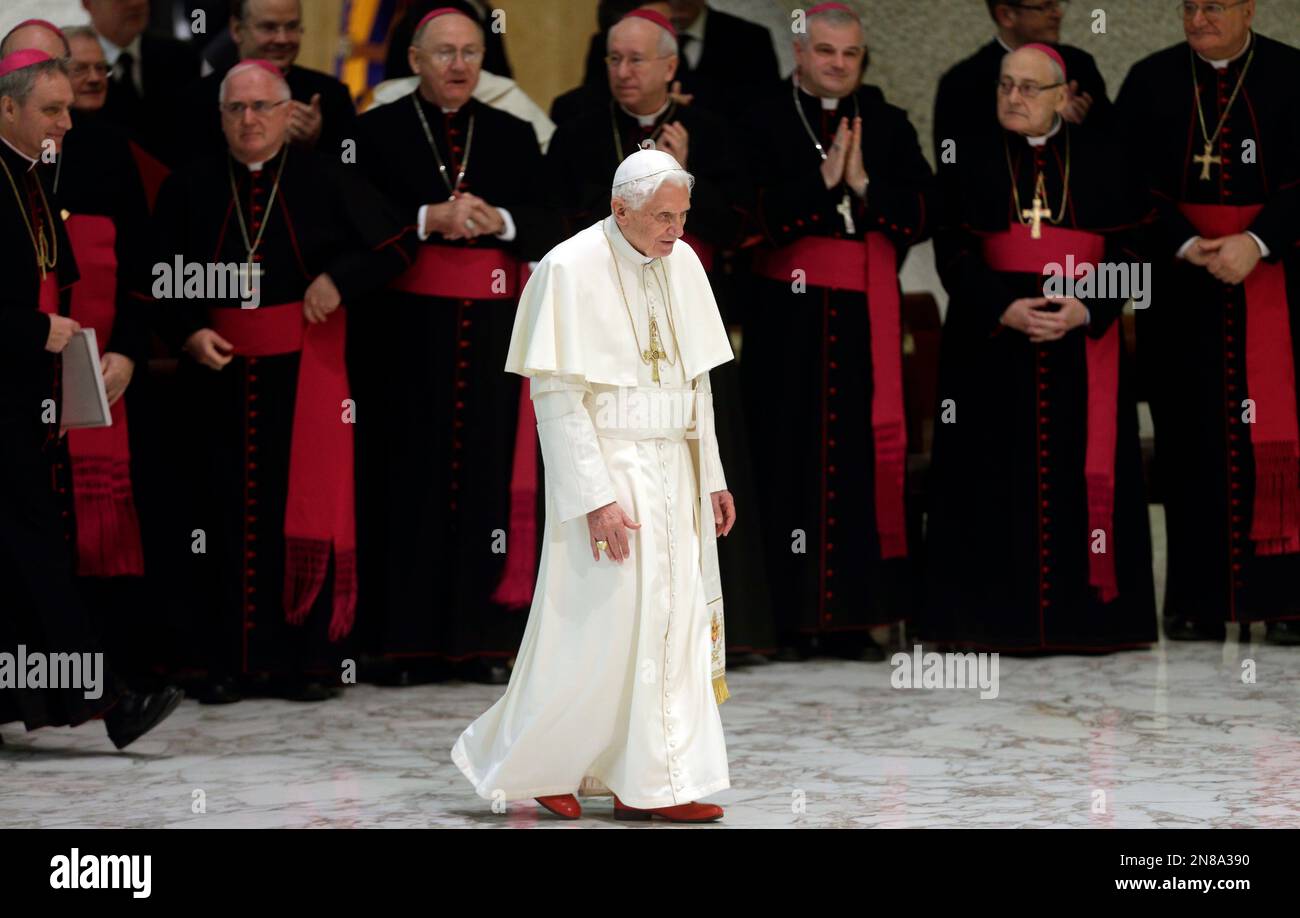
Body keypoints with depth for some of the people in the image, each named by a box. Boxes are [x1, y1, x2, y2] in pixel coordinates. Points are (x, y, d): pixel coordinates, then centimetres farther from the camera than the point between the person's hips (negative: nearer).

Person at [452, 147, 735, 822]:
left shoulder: (681, 265, 7)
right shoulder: (570, 270, -13)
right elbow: (556, 396, -15)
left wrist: (712, 477, 11)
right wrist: (596, 497, -20)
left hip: (672, 472, 7)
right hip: (604, 465, -7)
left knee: (671, 622, 4)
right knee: (600, 626, -6)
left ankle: (647, 787, 8)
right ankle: (521, 759, 12)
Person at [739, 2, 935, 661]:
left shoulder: (888, 125, 14)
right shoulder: (762, 122, 2)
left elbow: (922, 212, 5)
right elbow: (751, 213, -9)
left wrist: (864, 186, -9)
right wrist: (822, 181, -15)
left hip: (866, 312, 3)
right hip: (787, 315, -3)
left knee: (864, 452, -1)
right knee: (789, 455, -5)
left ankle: (850, 618, 4)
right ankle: (788, 617, 0)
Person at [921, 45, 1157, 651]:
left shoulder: (1104, 160, 6)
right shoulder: (970, 163, 6)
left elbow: (1128, 248, 1)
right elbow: (953, 254, -1)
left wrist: (1085, 309, -15)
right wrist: (1005, 310, -16)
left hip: (1084, 347, 0)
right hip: (992, 346, 0)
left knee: (1080, 478, -1)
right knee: (1000, 483, -2)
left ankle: (1086, 613, 4)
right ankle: (1002, 617, 1)